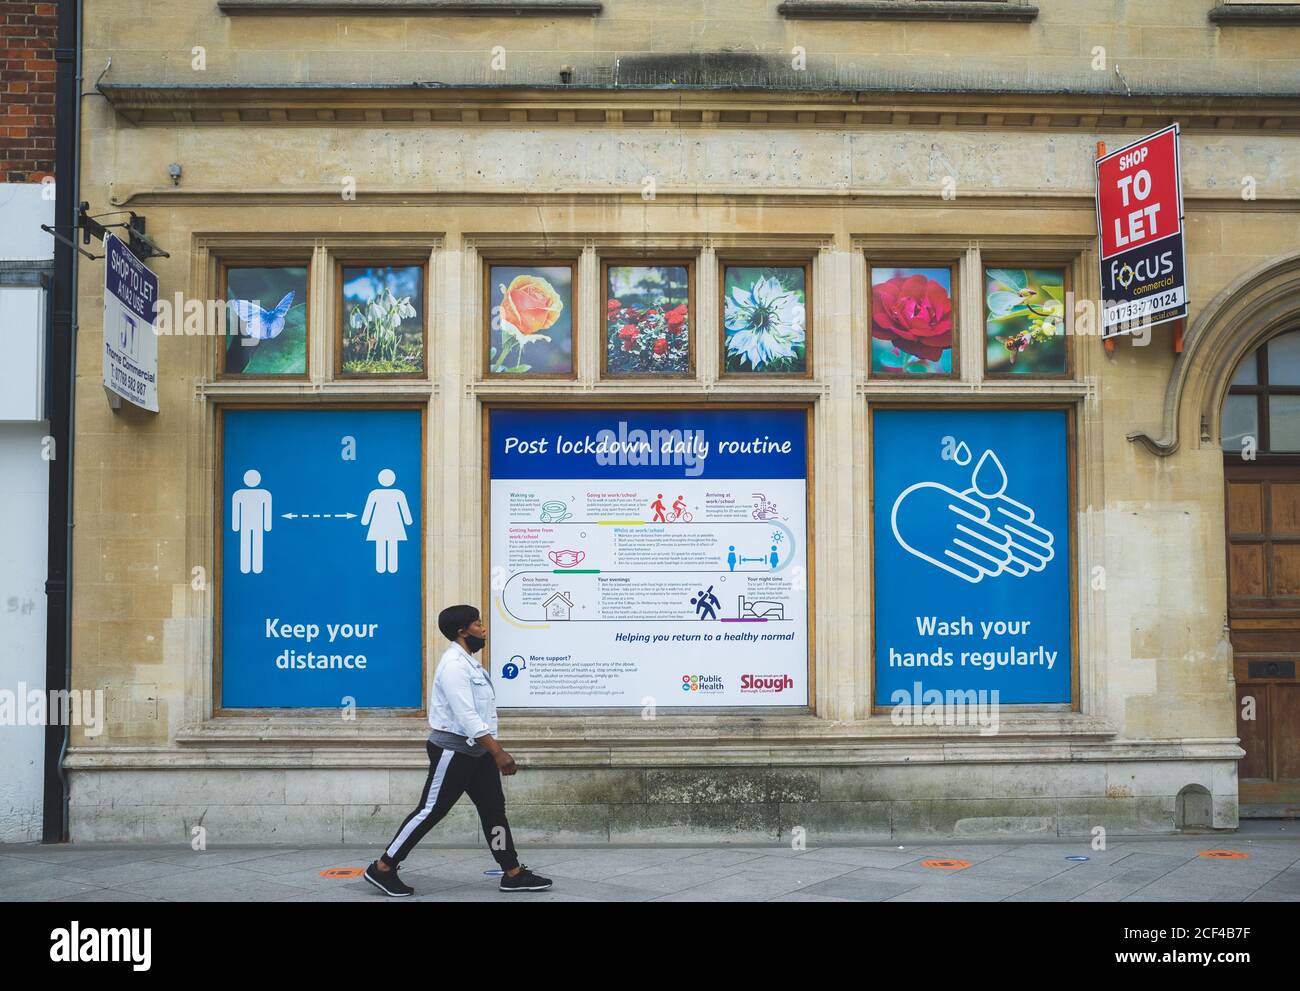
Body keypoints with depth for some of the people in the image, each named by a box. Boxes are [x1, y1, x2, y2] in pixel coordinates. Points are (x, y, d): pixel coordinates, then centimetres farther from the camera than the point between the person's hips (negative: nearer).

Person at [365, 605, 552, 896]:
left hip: (475, 750, 10)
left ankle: (513, 874, 12)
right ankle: (382, 868, 7)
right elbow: (467, 717, -25)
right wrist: (499, 753, -26)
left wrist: (495, 751, 17)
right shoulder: (454, 665, -19)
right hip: (453, 750, -10)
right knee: (430, 811, -3)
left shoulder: (468, 662, 13)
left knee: (493, 809, 8)